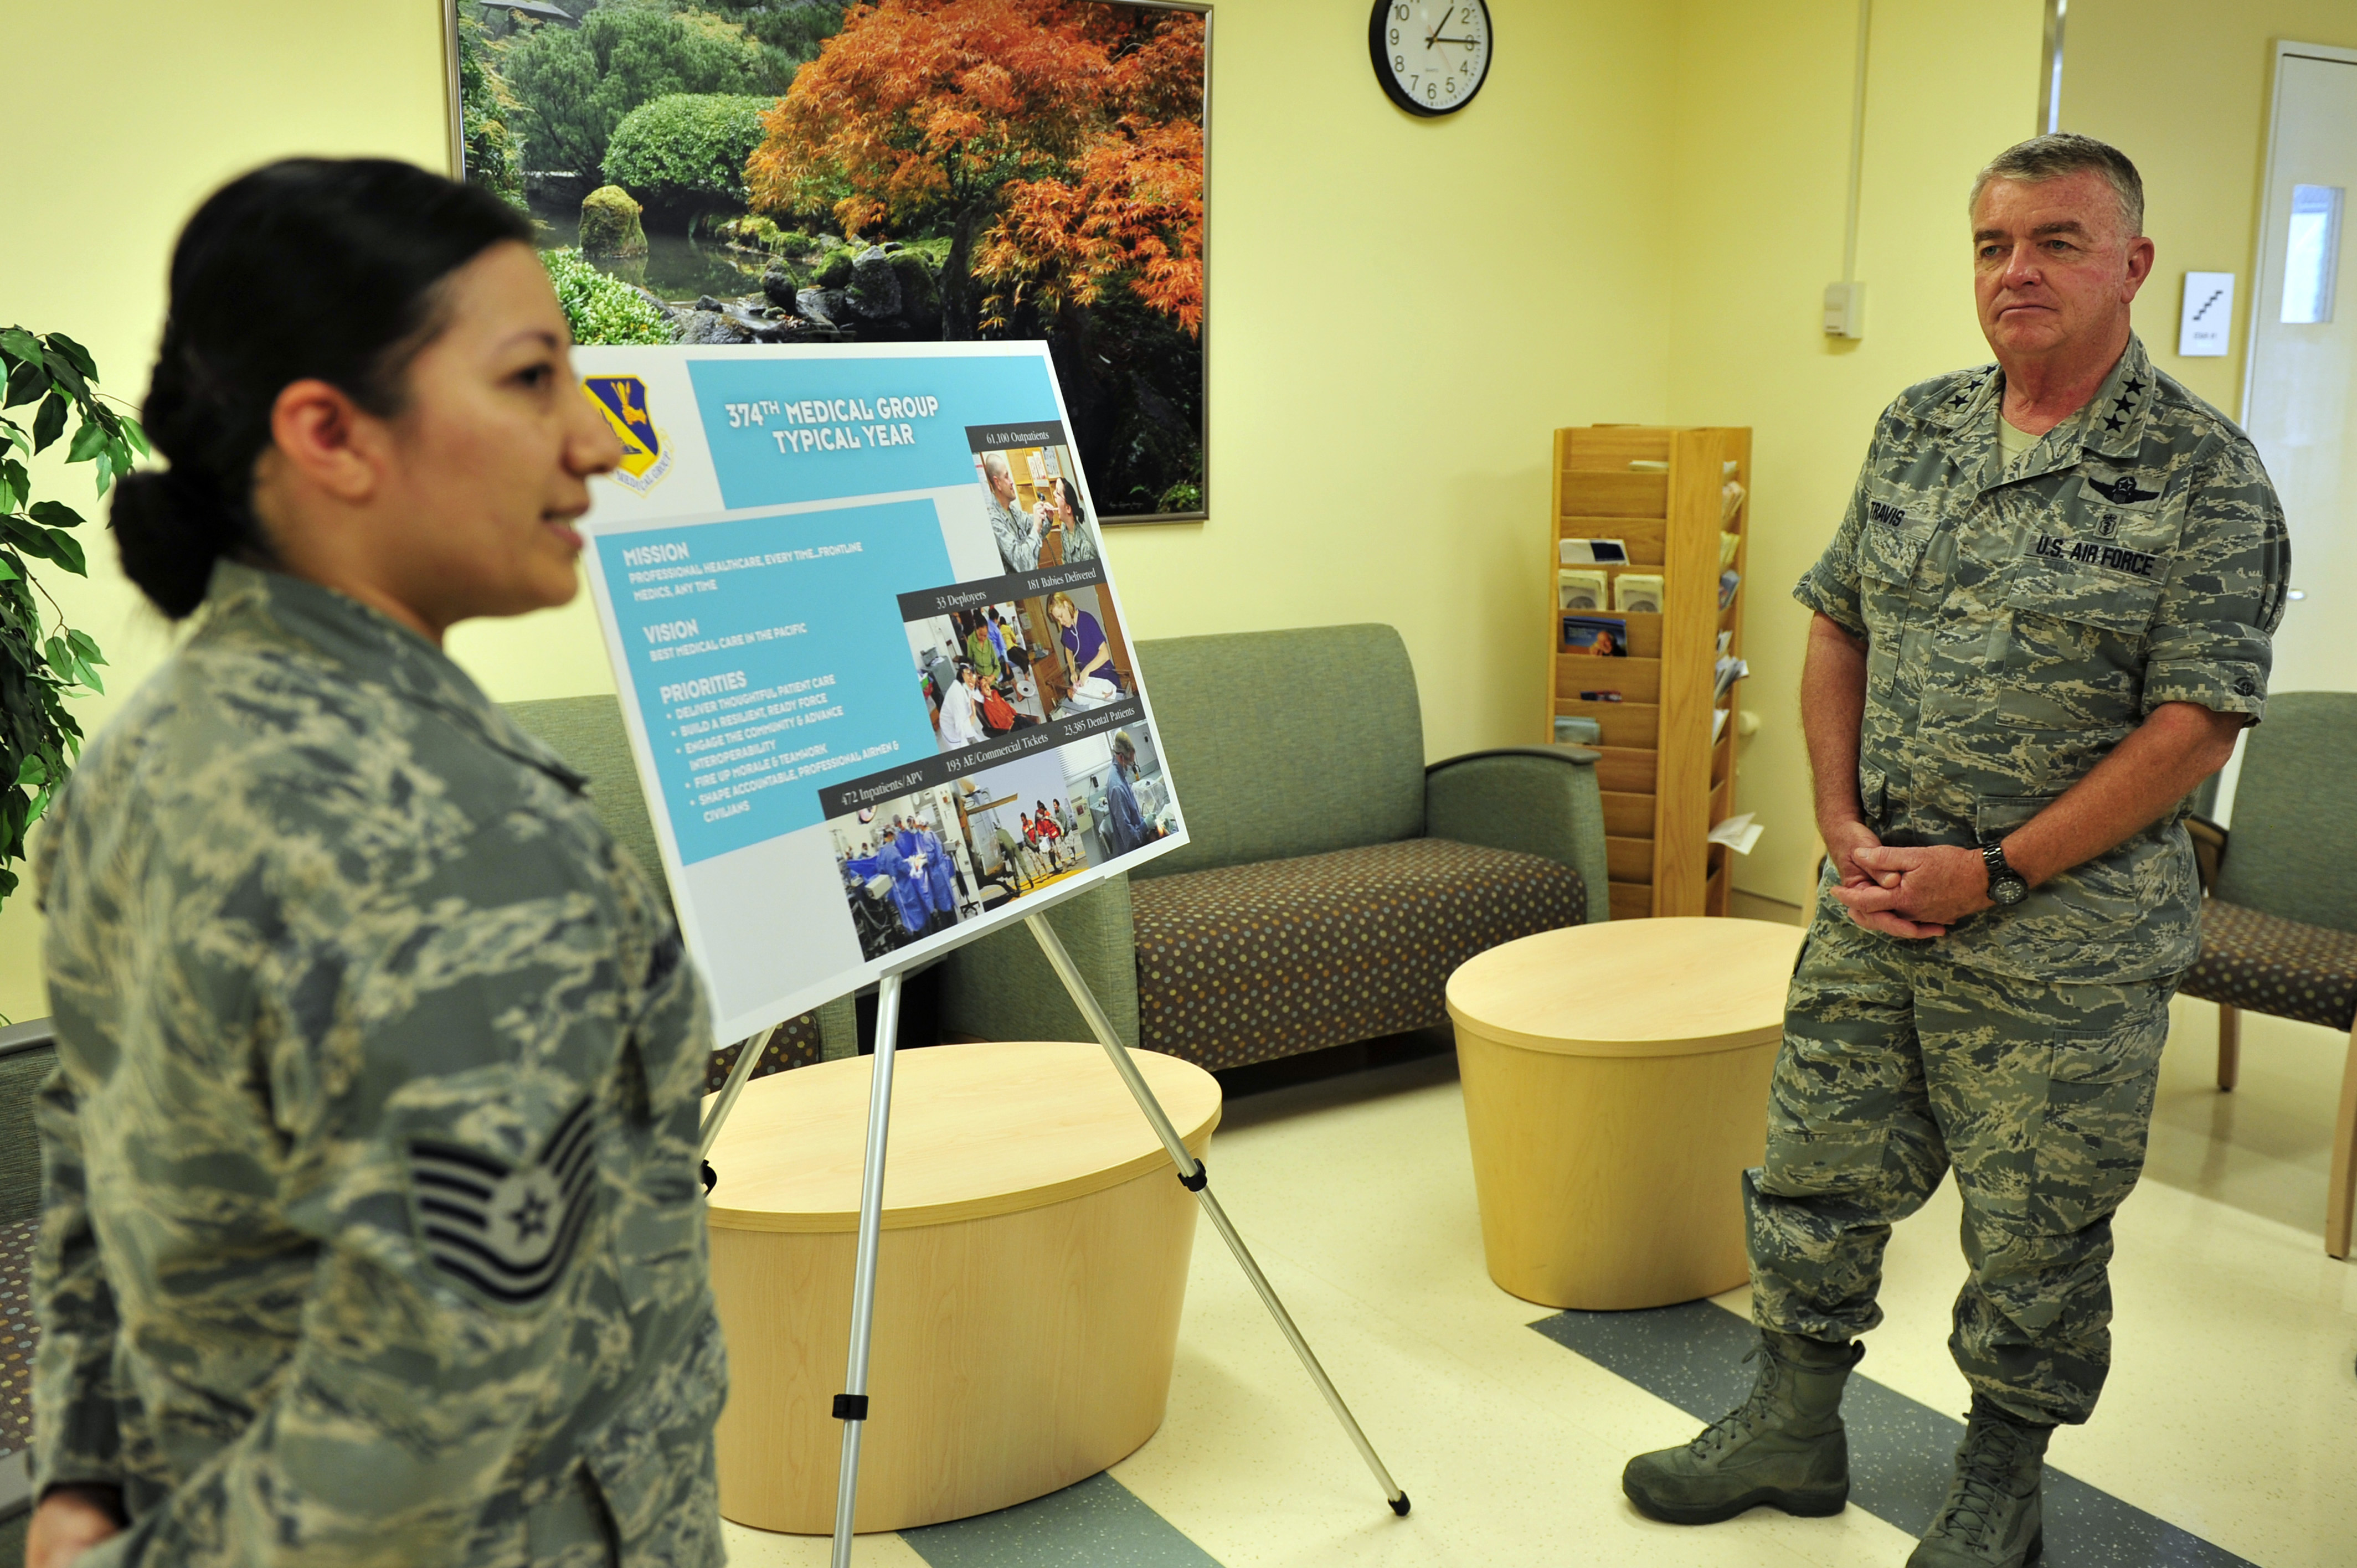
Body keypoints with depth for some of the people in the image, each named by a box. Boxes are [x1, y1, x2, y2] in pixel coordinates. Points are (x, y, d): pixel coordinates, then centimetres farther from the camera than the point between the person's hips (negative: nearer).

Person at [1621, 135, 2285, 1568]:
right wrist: (1846, 825, -1)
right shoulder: (1916, 430, 8)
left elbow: (2196, 724, -13)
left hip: (2066, 940, -5)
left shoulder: (2204, 471, -9)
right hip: (1877, 903, 5)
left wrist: (1992, 874, -16)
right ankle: (1795, 1425, 34)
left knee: (2037, 1232, 9)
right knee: (1816, 1177, 14)